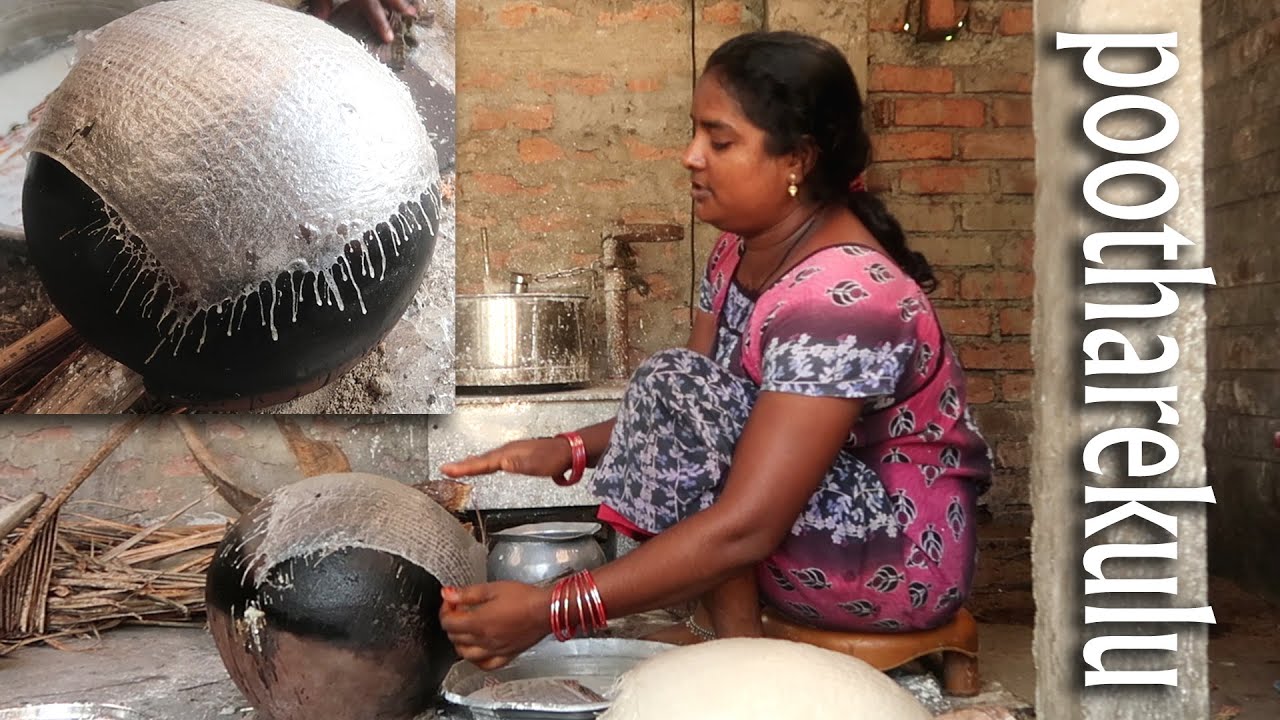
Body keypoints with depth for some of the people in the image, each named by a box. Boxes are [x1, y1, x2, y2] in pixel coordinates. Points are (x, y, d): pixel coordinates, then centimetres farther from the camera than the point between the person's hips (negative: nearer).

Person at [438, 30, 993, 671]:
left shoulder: (840, 300, -29)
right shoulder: (742, 250, 0)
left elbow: (744, 528, -34)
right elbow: (683, 417, 5)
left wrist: (552, 610, -35)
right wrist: (567, 450, -14)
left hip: (901, 558, -9)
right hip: (804, 522, 9)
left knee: (672, 385, -24)